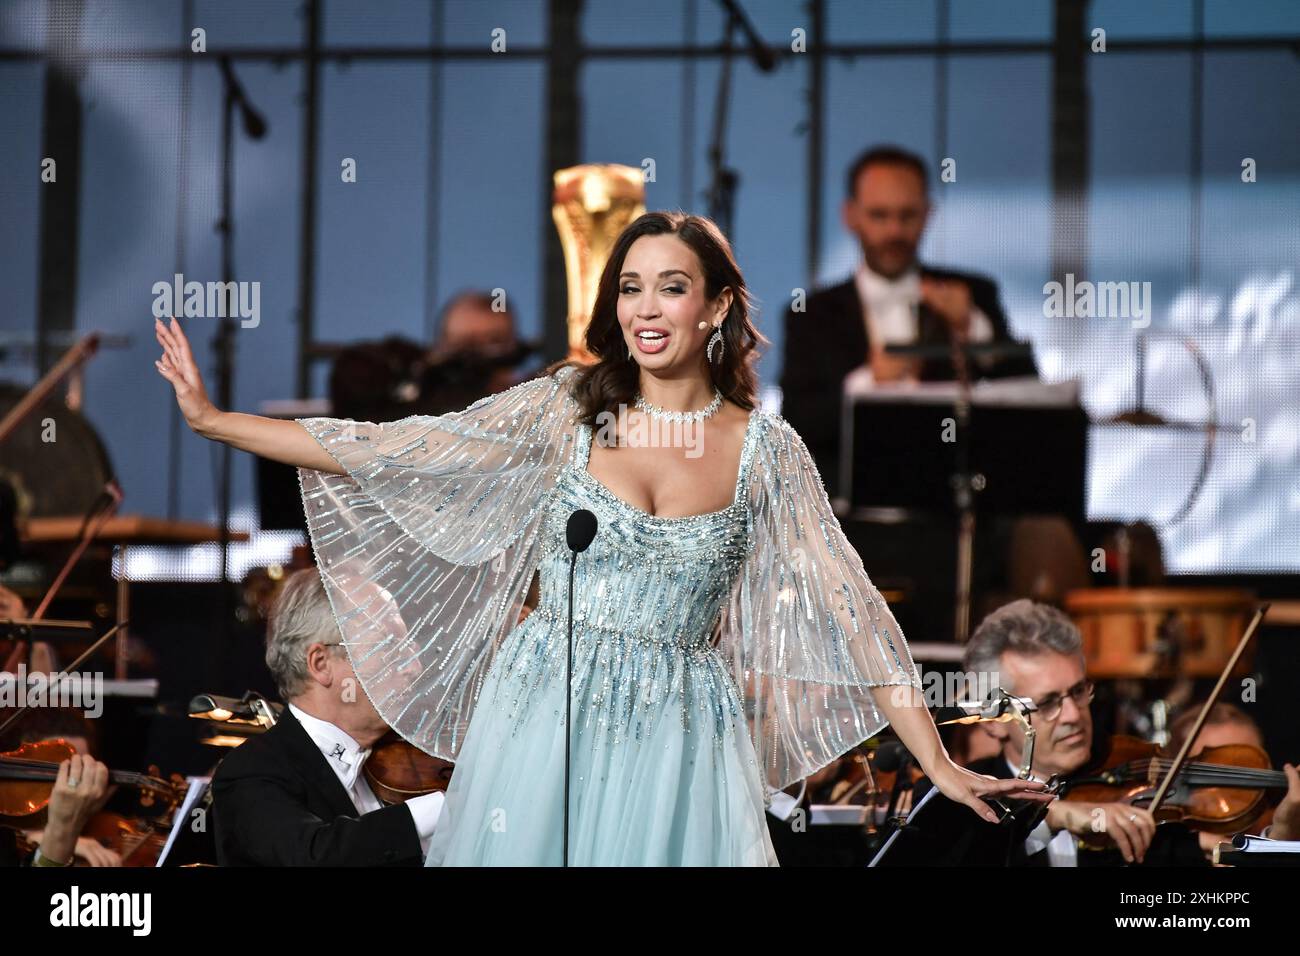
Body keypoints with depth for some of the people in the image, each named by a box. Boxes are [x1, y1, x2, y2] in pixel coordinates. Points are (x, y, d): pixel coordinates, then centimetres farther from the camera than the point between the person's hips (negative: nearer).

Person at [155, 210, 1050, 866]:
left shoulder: (766, 449, 0)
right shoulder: (565, 409, -2)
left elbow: (848, 610, 0)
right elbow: (384, 451, -2)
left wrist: (939, 764, -4)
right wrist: (211, 419, -6)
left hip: (677, 739, 0)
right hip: (546, 720, 0)